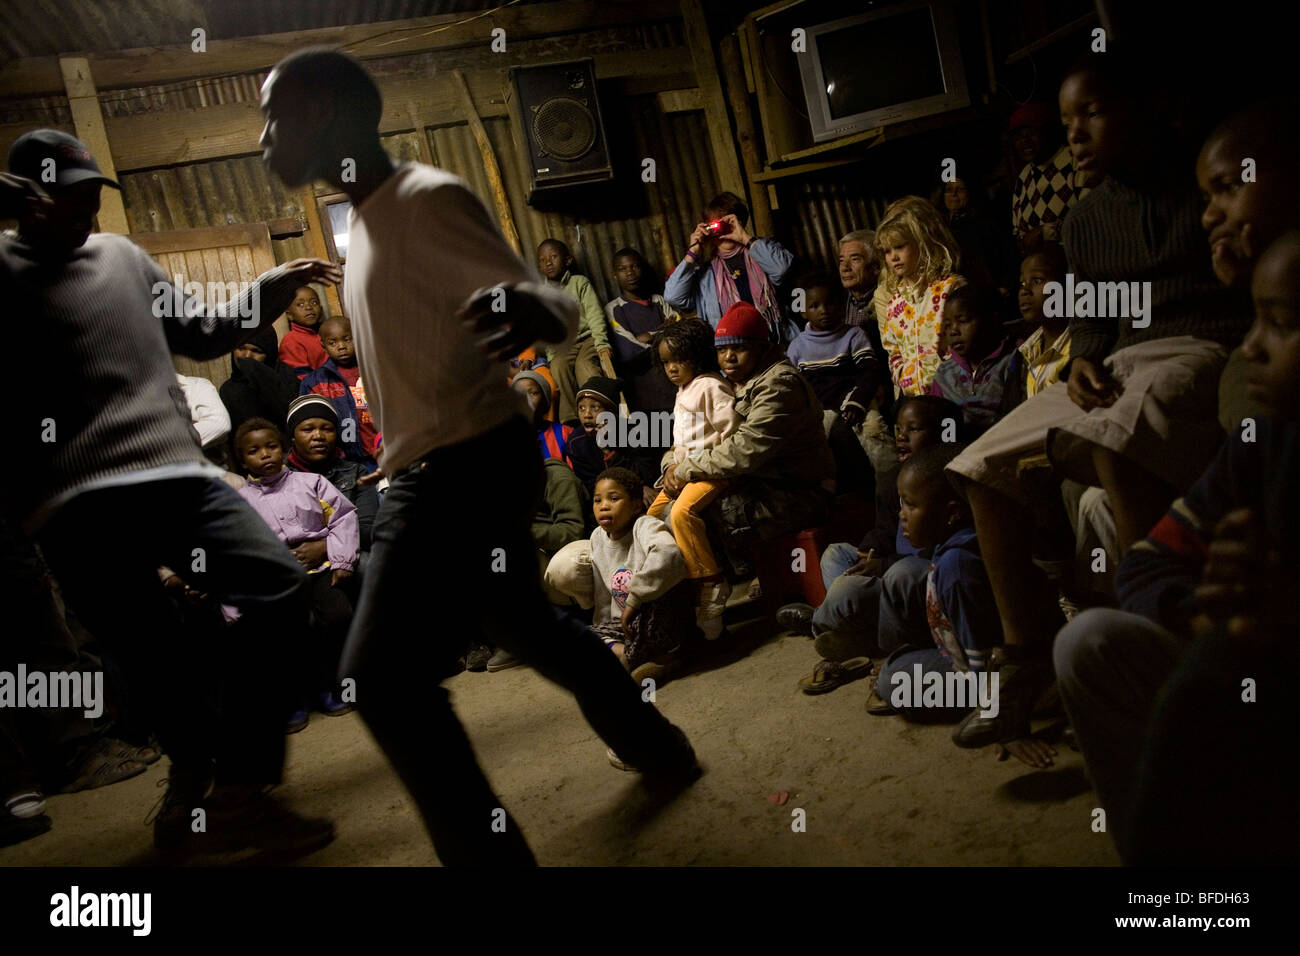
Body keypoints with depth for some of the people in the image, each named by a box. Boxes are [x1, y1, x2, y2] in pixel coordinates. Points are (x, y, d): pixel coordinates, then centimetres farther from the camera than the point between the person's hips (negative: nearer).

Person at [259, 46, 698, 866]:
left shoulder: (428, 200, -14)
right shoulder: (368, 217, 14)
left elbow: (553, 301, -23)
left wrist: (534, 310, -45)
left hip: (468, 466, -10)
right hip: (440, 471, 10)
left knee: (384, 672, -13)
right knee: (526, 629, 22)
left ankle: (490, 854, -2)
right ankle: (661, 753, 40)